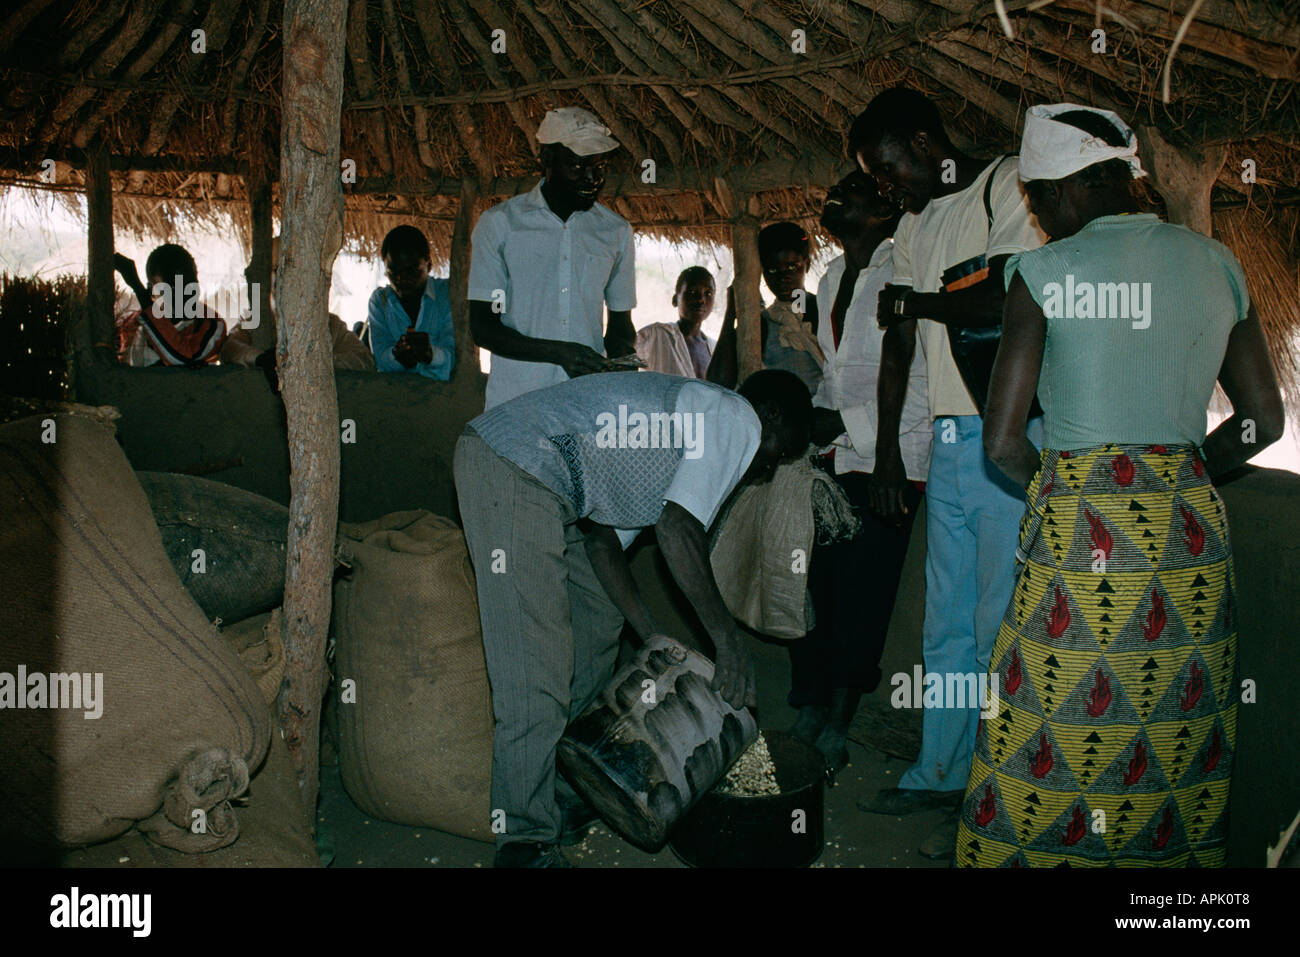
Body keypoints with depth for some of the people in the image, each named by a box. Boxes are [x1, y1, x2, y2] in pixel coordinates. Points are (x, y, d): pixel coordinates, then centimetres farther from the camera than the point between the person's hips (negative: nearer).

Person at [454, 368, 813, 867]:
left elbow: (602, 532, 20)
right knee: (537, 667, -10)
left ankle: (571, 789, 28)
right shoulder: (738, 419, -1)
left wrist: (653, 635, 17)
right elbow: (677, 527, -15)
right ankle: (526, 842, 0)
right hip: (512, 467, -11)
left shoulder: (688, 410, 26)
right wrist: (728, 638, -8)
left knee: (598, 621, 19)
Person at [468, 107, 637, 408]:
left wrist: (622, 359, -2)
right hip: (514, 400, -2)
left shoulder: (616, 231, 13)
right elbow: (482, 327, 0)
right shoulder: (499, 223, 4)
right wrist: (557, 352, -14)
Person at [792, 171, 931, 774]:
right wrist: (815, 416, 8)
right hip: (832, 460, 7)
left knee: (860, 602, -5)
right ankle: (807, 717, 15)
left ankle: (836, 729, 7)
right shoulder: (832, 278, 18)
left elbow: (926, 379, -14)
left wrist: (847, 420, -16)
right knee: (811, 586, 3)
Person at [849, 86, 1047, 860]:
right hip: (950, 440, 8)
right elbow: (899, 347, 20)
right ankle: (939, 774, 24)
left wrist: (914, 301, -6)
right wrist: (888, 451, 19)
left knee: (1001, 626, -2)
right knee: (947, 625, 12)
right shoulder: (916, 225, 19)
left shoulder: (1010, 185, -4)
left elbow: (1010, 300, -20)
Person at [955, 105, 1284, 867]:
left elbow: (1002, 440, -7)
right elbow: (1264, 420, 13)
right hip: (1192, 524, 5)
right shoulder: (1217, 263, 8)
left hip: (1080, 524, -5)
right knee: (1179, 733, 13)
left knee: (1061, 736, 5)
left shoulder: (1045, 272, -5)